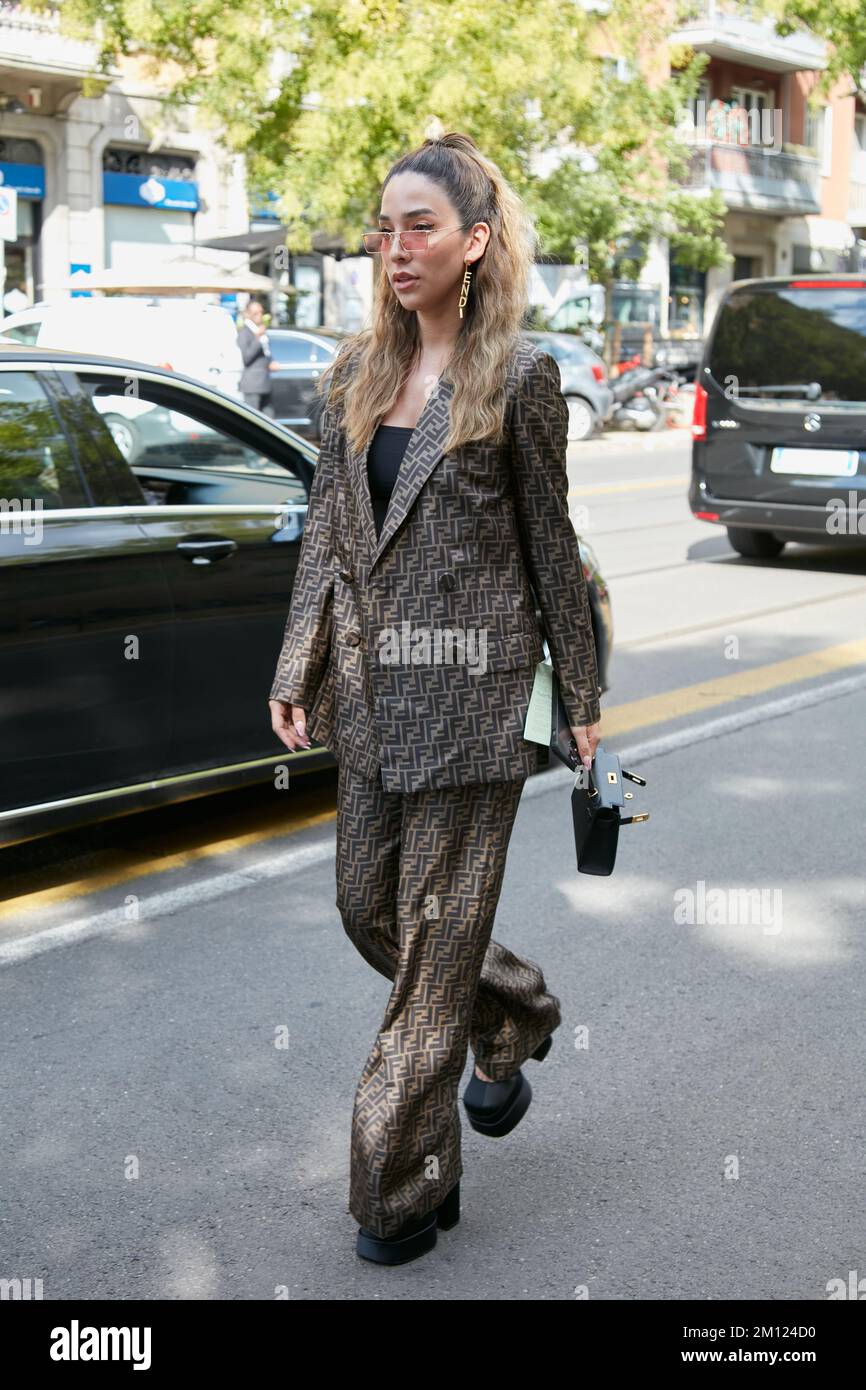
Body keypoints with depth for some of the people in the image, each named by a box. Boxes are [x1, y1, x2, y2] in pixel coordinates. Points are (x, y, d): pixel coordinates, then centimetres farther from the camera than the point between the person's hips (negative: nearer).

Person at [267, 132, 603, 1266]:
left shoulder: (519, 375, -6)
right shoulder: (357, 371, 9)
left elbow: (550, 543, -2)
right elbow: (326, 528, 11)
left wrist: (581, 695, 2)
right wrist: (297, 671, 5)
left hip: (471, 688, -6)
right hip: (370, 684, 6)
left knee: (437, 934, 1)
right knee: (369, 907, 14)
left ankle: (406, 1183, 14)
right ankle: (516, 1013, 42)